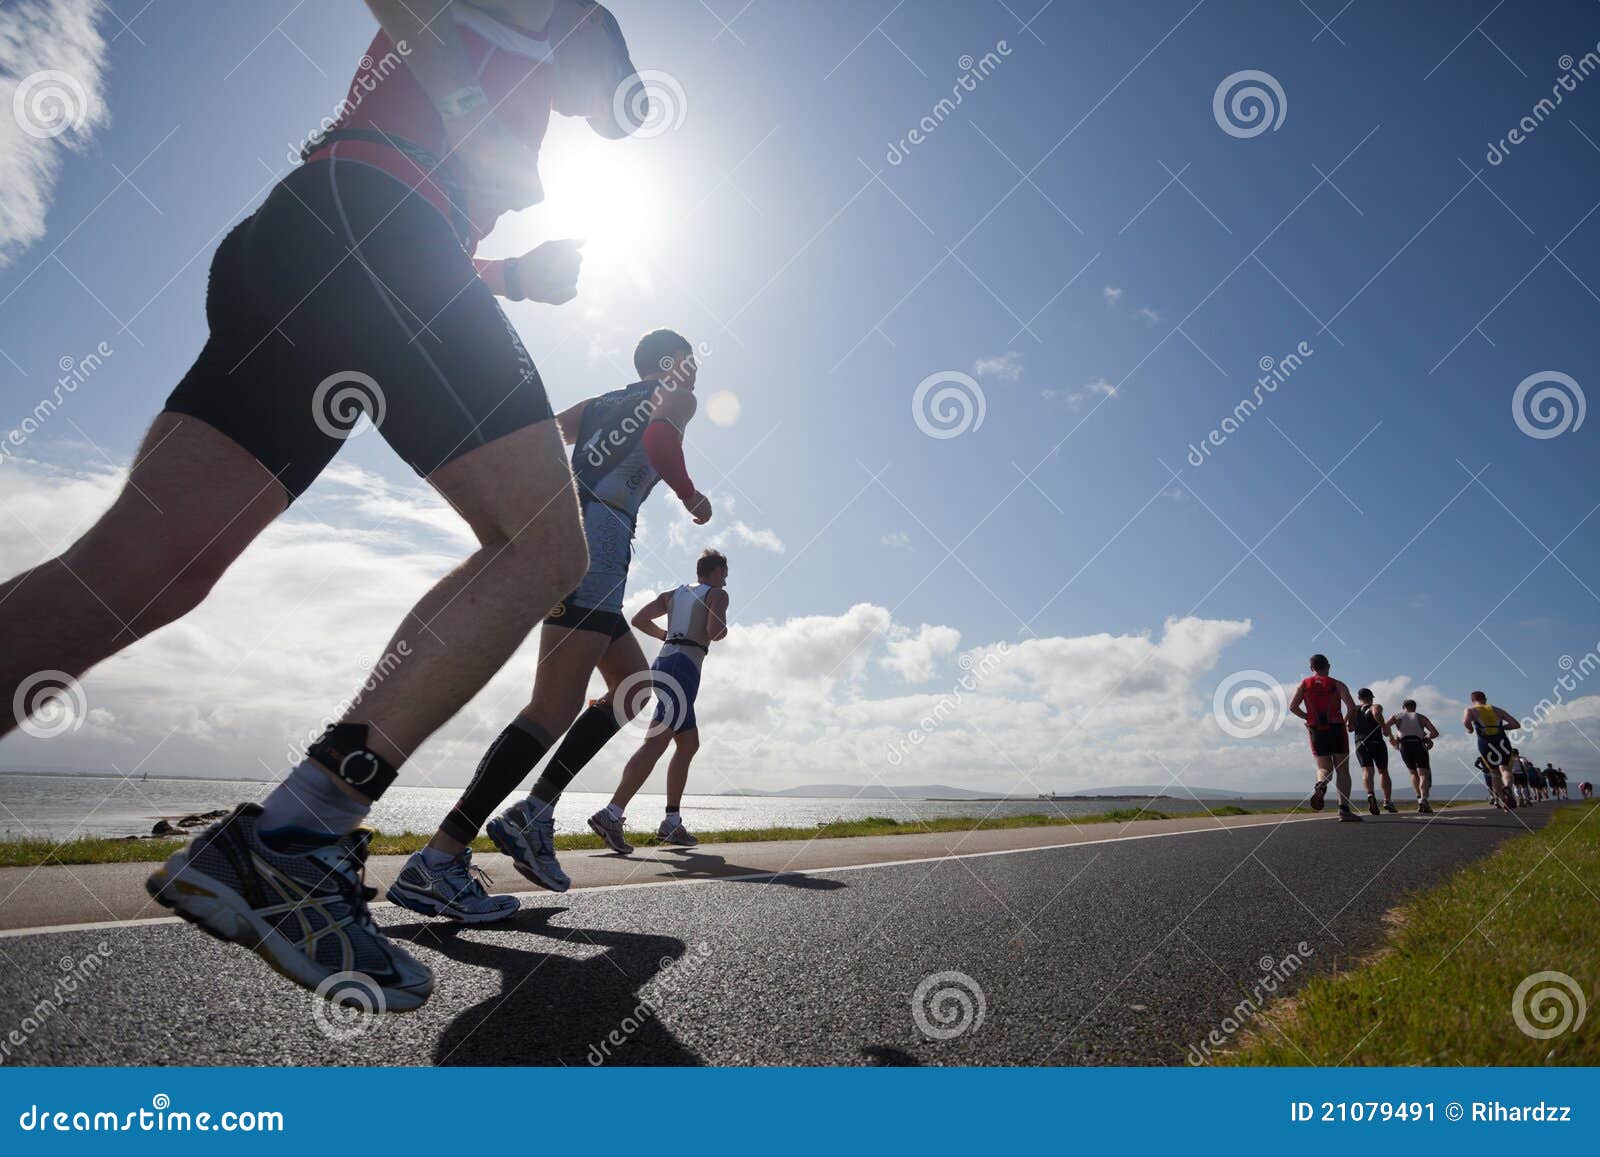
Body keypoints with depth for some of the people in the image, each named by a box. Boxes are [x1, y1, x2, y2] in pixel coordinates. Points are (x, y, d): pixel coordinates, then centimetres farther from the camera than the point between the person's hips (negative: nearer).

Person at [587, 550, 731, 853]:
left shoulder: (672, 594, 23)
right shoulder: (717, 594, 5)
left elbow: (639, 619, 13)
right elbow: (714, 629, -12)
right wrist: (722, 632, 10)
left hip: (661, 666, 8)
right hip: (683, 668, -8)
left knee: (689, 744, 17)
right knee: (656, 742, -17)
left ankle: (672, 823, 17)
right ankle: (611, 815, -29)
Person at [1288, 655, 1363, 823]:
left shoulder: (1304, 684, 9)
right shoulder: (1337, 684, 3)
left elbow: (1292, 706, -2)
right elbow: (1352, 707, -9)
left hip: (1315, 731, 2)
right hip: (1336, 729, -1)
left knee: (1324, 768, 10)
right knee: (1342, 770, 6)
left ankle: (1321, 784, -26)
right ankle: (1344, 809, -4)